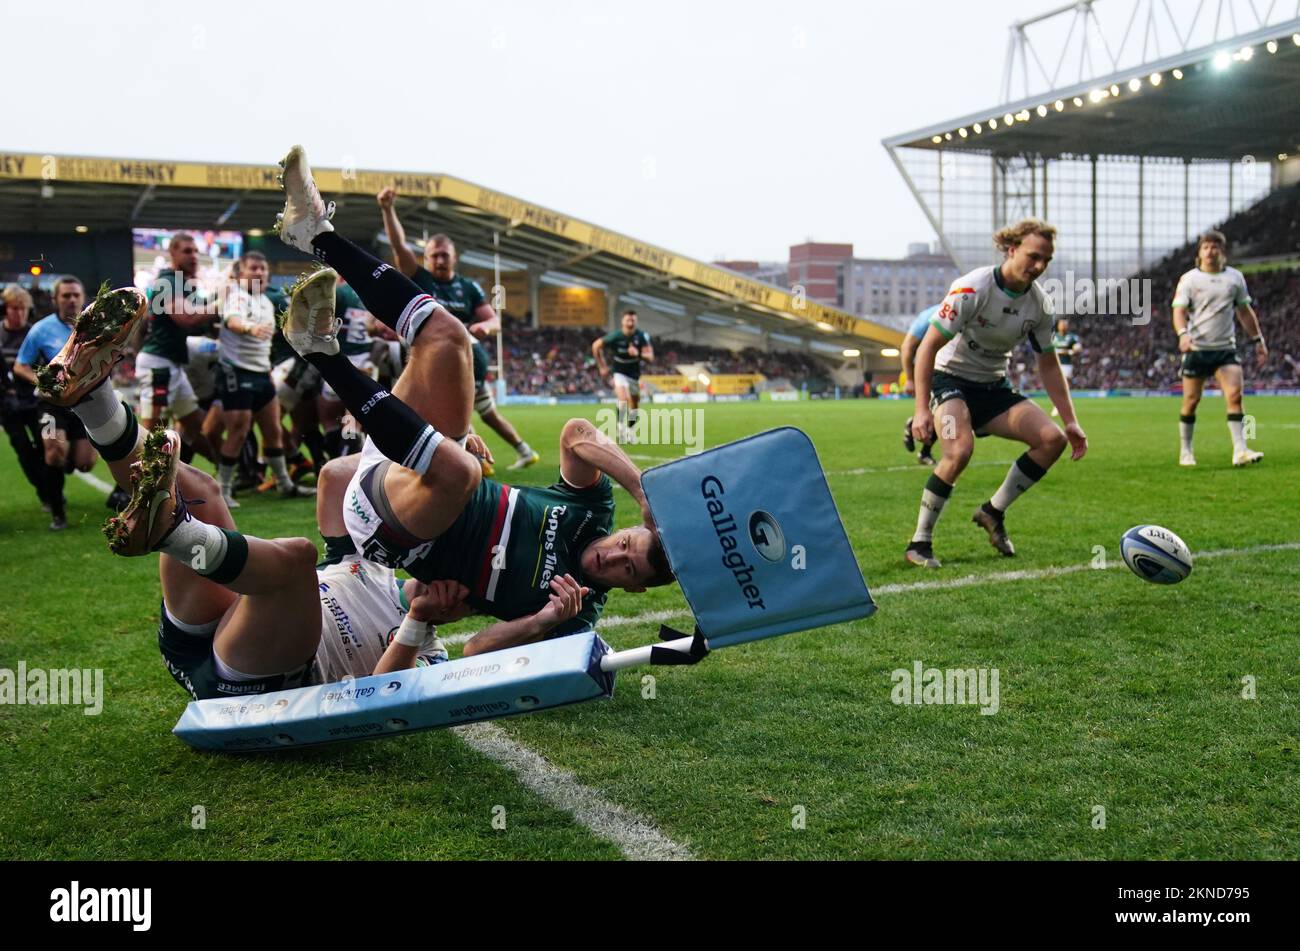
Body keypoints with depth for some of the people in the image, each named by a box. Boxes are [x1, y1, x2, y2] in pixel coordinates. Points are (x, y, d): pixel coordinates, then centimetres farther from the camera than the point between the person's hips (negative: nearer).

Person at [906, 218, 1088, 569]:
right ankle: (919, 543, -16)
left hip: (994, 387, 6)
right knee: (960, 450, -33)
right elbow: (927, 346, -20)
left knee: (1053, 439, -12)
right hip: (950, 378, -6)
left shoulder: (1039, 303, -3)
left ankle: (993, 512, 6)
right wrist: (922, 409, -27)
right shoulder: (972, 289, -21)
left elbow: (1048, 365, 9)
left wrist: (1071, 421, 4)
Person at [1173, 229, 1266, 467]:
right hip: (1196, 349, -2)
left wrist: (1258, 340, 15)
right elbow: (1179, 311, -8)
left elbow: (1245, 311, 17)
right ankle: (1185, 451, 17)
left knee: (1234, 395, -13)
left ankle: (1240, 451, -13)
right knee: (1191, 401, 3)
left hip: (1225, 348, 2)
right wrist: (1183, 334, -28)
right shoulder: (1189, 279, -1)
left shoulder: (1235, 277, 8)